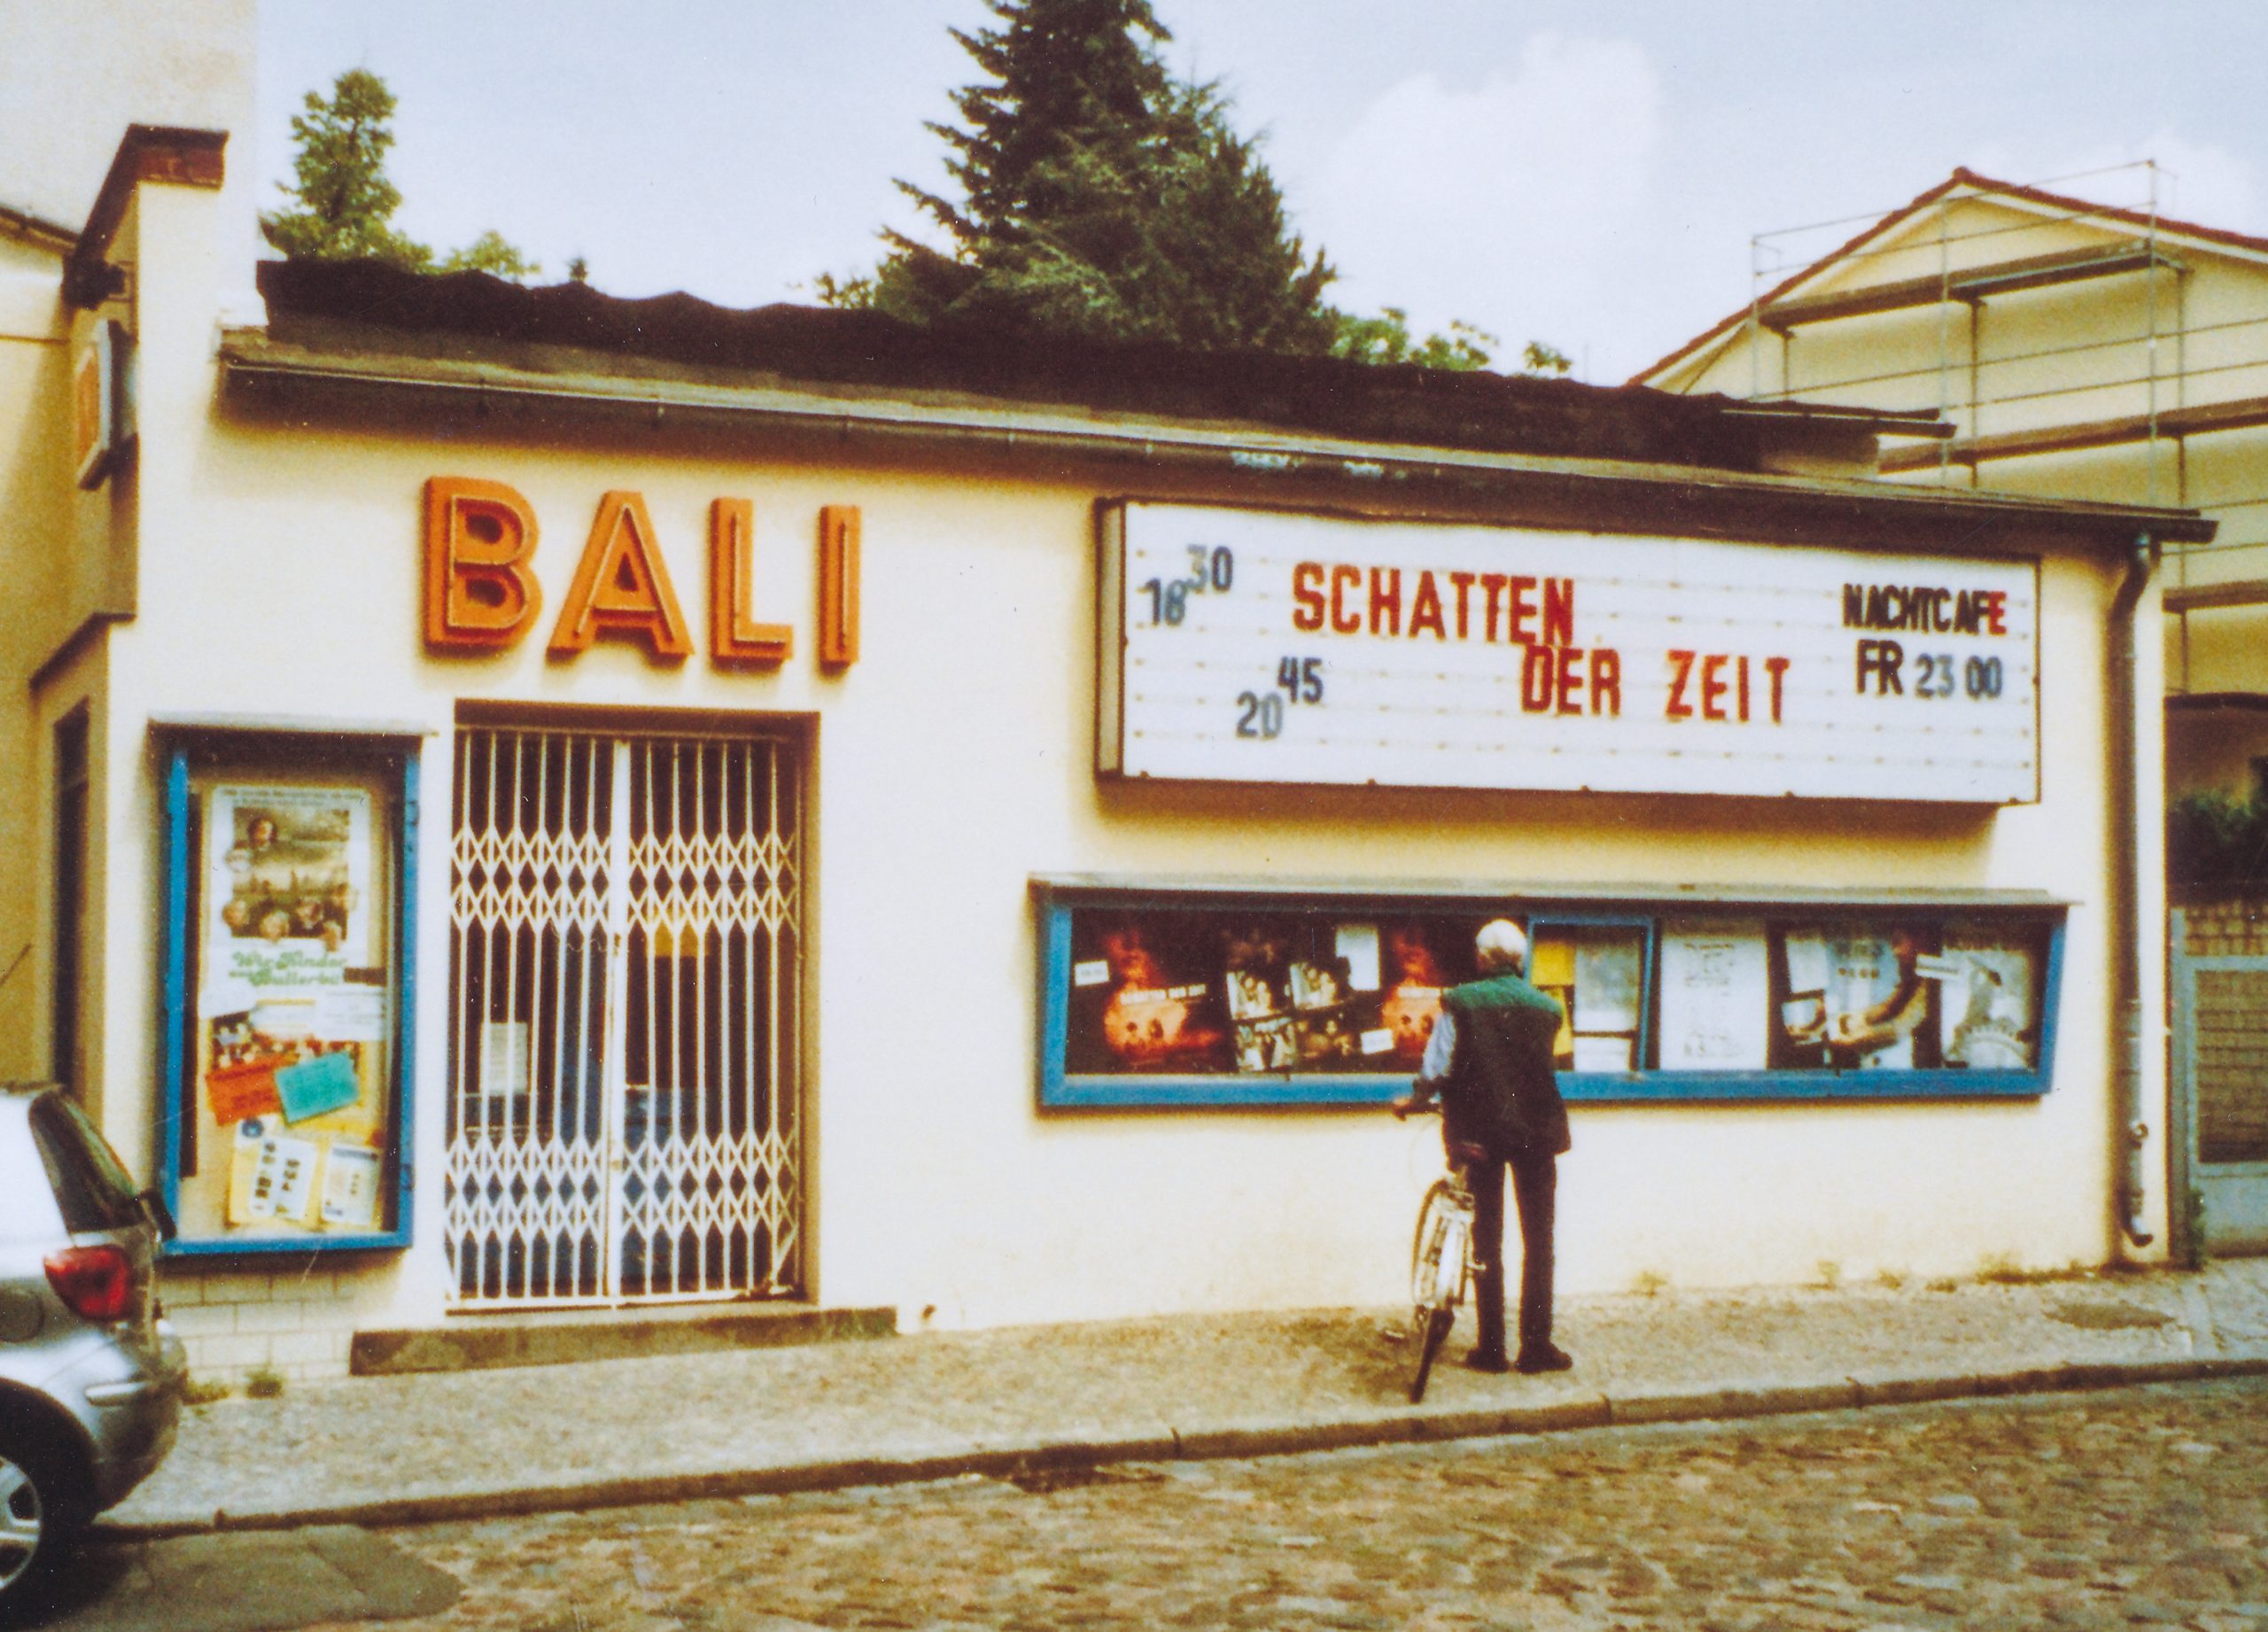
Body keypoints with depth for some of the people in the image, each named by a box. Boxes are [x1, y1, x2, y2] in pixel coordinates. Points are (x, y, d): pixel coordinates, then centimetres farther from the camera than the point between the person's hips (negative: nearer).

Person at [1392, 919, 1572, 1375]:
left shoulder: (1459, 1003, -7)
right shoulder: (1547, 1008, 0)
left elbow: (1437, 1068, -9)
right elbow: (1540, 1066, 10)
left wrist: (1412, 1101, 9)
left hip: (1479, 1132, -1)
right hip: (1537, 1131, 1)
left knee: (1487, 1241, 8)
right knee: (1538, 1241, 8)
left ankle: (1492, 1348, 9)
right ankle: (1536, 1346, 6)